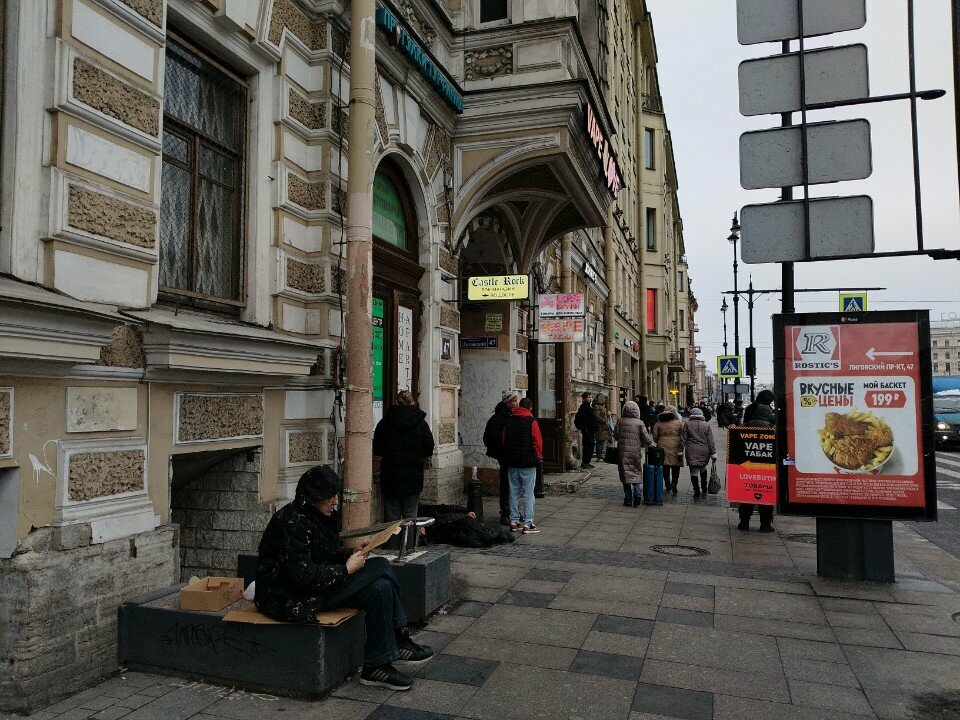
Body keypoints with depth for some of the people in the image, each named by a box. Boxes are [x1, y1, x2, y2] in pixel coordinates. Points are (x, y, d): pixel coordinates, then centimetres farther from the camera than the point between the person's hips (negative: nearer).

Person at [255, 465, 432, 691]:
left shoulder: (323, 515, 7)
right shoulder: (292, 522, -21)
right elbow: (303, 575, -25)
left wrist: (352, 554, -2)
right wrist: (346, 568, -19)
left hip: (315, 585, 9)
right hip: (290, 598, -9)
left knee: (380, 588, -13)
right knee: (380, 566, -17)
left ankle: (377, 665, -6)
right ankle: (400, 641, -5)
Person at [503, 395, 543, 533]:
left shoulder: (509, 421, 7)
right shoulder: (531, 421, -8)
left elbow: (504, 441, 12)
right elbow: (538, 442, -9)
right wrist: (538, 457, 5)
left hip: (512, 463, 5)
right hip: (528, 463, -5)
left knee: (514, 493, 11)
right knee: (528, 494, -1)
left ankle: (514, 522, 13)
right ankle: (528, 524, -2)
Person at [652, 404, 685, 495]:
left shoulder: (659, 423, 4)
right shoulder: (679, 423, -1)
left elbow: (655, 437, 6)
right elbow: (682, 437, -5)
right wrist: (681, 450, -3)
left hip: (663, 447, 2)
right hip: (675, 447, -2)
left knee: (665, 467, 11)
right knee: (675, 468, 6)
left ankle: (667, 485, 15)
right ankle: (674, 483, -10)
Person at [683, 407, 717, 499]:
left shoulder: (687, 424, 0)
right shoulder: (706, 425, 4)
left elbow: (684, 439, -1)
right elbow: (711, 441, 2)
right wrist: (713, 453, 5)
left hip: (692, 452, -3)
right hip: (704, 452, 3)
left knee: (694, 471, 0)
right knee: (703, 469, 21)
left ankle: (697, 493, 0)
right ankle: (704, 490, 25)